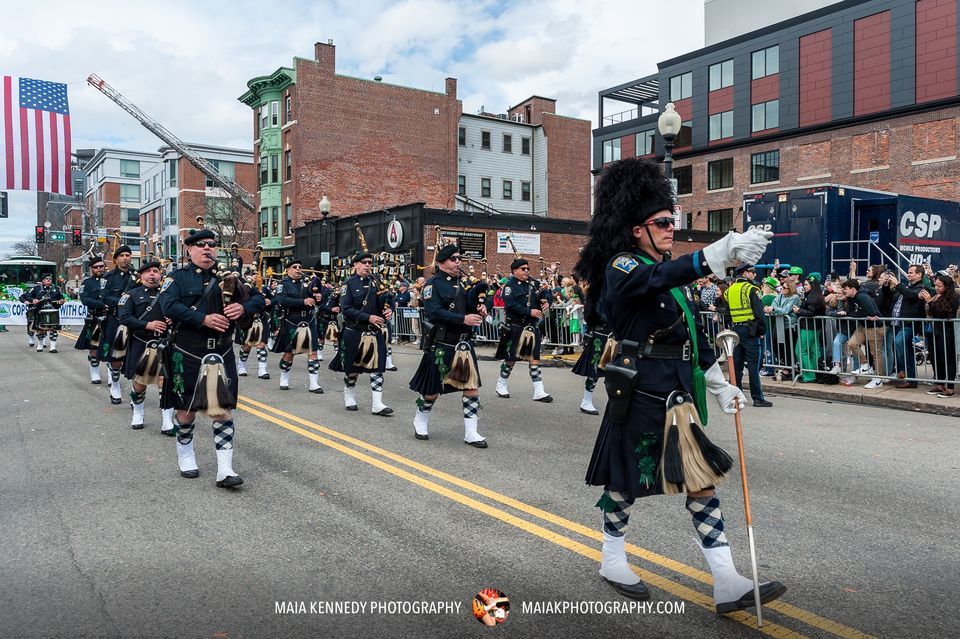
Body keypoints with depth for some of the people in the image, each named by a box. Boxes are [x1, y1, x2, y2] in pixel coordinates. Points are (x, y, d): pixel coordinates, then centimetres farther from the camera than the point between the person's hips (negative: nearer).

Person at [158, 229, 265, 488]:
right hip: (186, 353, -2)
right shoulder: (178, 277, 1)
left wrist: (243, 307, -13)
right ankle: (185, 456, 34)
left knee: (223, 410, -3)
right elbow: (168, 305, -16)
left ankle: (225, 470, -1)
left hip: (221, 354, 2)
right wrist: (204, 319, -24)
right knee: (186, 408, 11)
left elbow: (259, 299, 9)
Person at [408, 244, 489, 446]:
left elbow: (471, 308, 16)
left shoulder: (464, 282, 10)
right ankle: (420, 421, 34)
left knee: (472, 387, 0)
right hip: (441, 346, -5)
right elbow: (433, 313, -21)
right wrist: (463, 319, -28)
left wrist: (480, 311, -8)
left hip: (464, 344, 5)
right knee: (433, 390, 8)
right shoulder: (434, 284, -9)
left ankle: (471, 433, 8)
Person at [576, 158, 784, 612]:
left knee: (702, 476, 5)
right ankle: (612, 560, 30)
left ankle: (727, 583, 10)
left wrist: (719, 385, 14)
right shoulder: (621, 268, -12)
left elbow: (694, 333, 18)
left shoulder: (673, 272, 14)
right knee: (627, 476, 8)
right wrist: (721, 253, -50)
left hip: (680, 392, 8)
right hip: (640, 392, -8)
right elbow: (656, 279, -36)